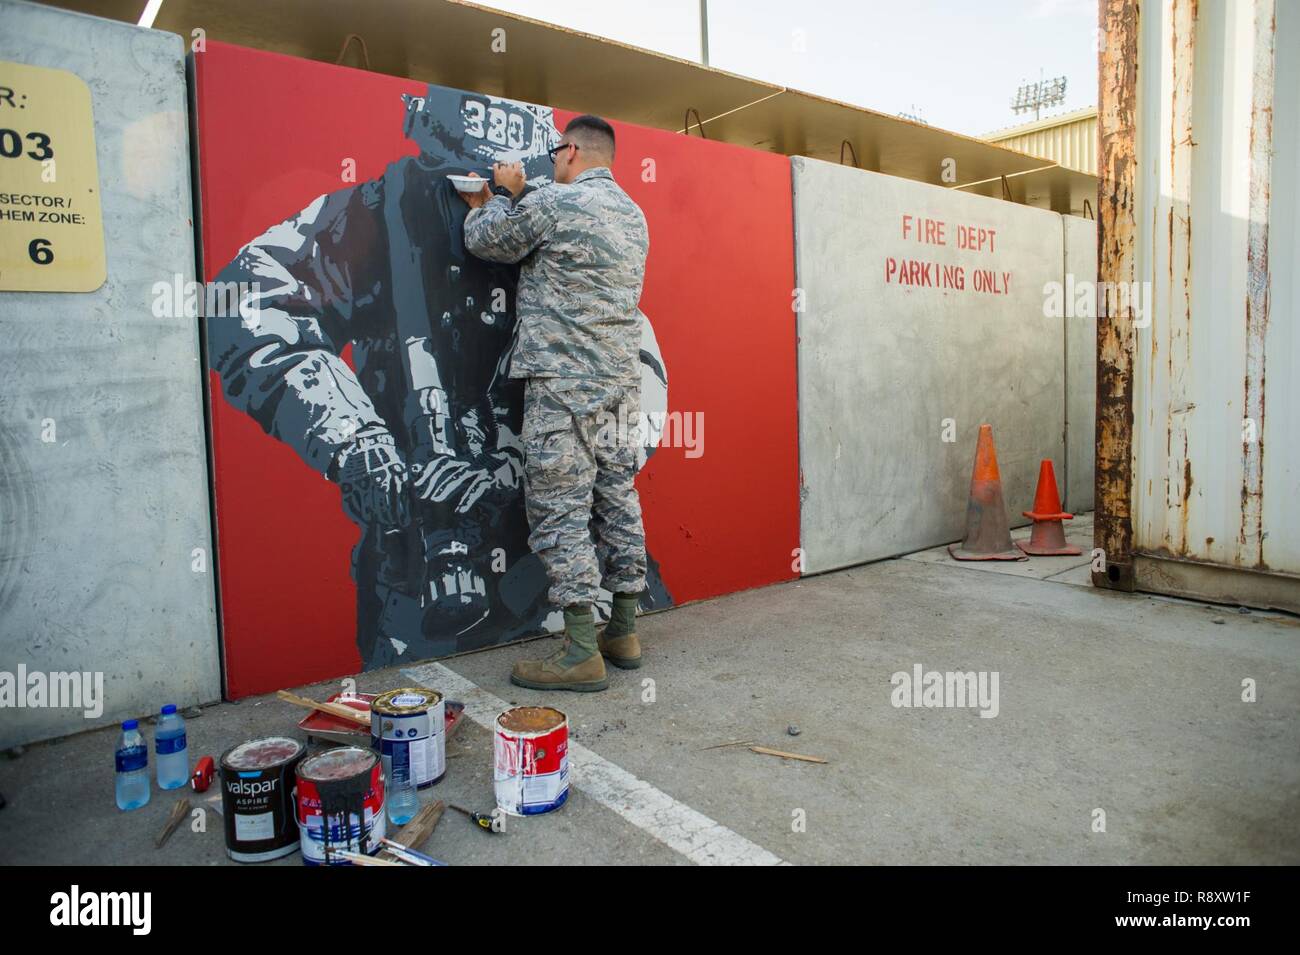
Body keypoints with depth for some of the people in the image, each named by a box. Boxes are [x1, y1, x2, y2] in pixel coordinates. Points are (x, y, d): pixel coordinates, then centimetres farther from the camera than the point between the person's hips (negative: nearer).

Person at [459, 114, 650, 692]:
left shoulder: (553, 202, -9)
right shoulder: (633, 215, 17)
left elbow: (485, 242, 4)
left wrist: (500, 195, 21)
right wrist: (511, 198, 26)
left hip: (563, 380, -8)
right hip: (621, 380, 8)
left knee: (559, 508, -5)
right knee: (618, 498, 10)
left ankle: (582, 654, -4)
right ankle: (624, 632, 18)